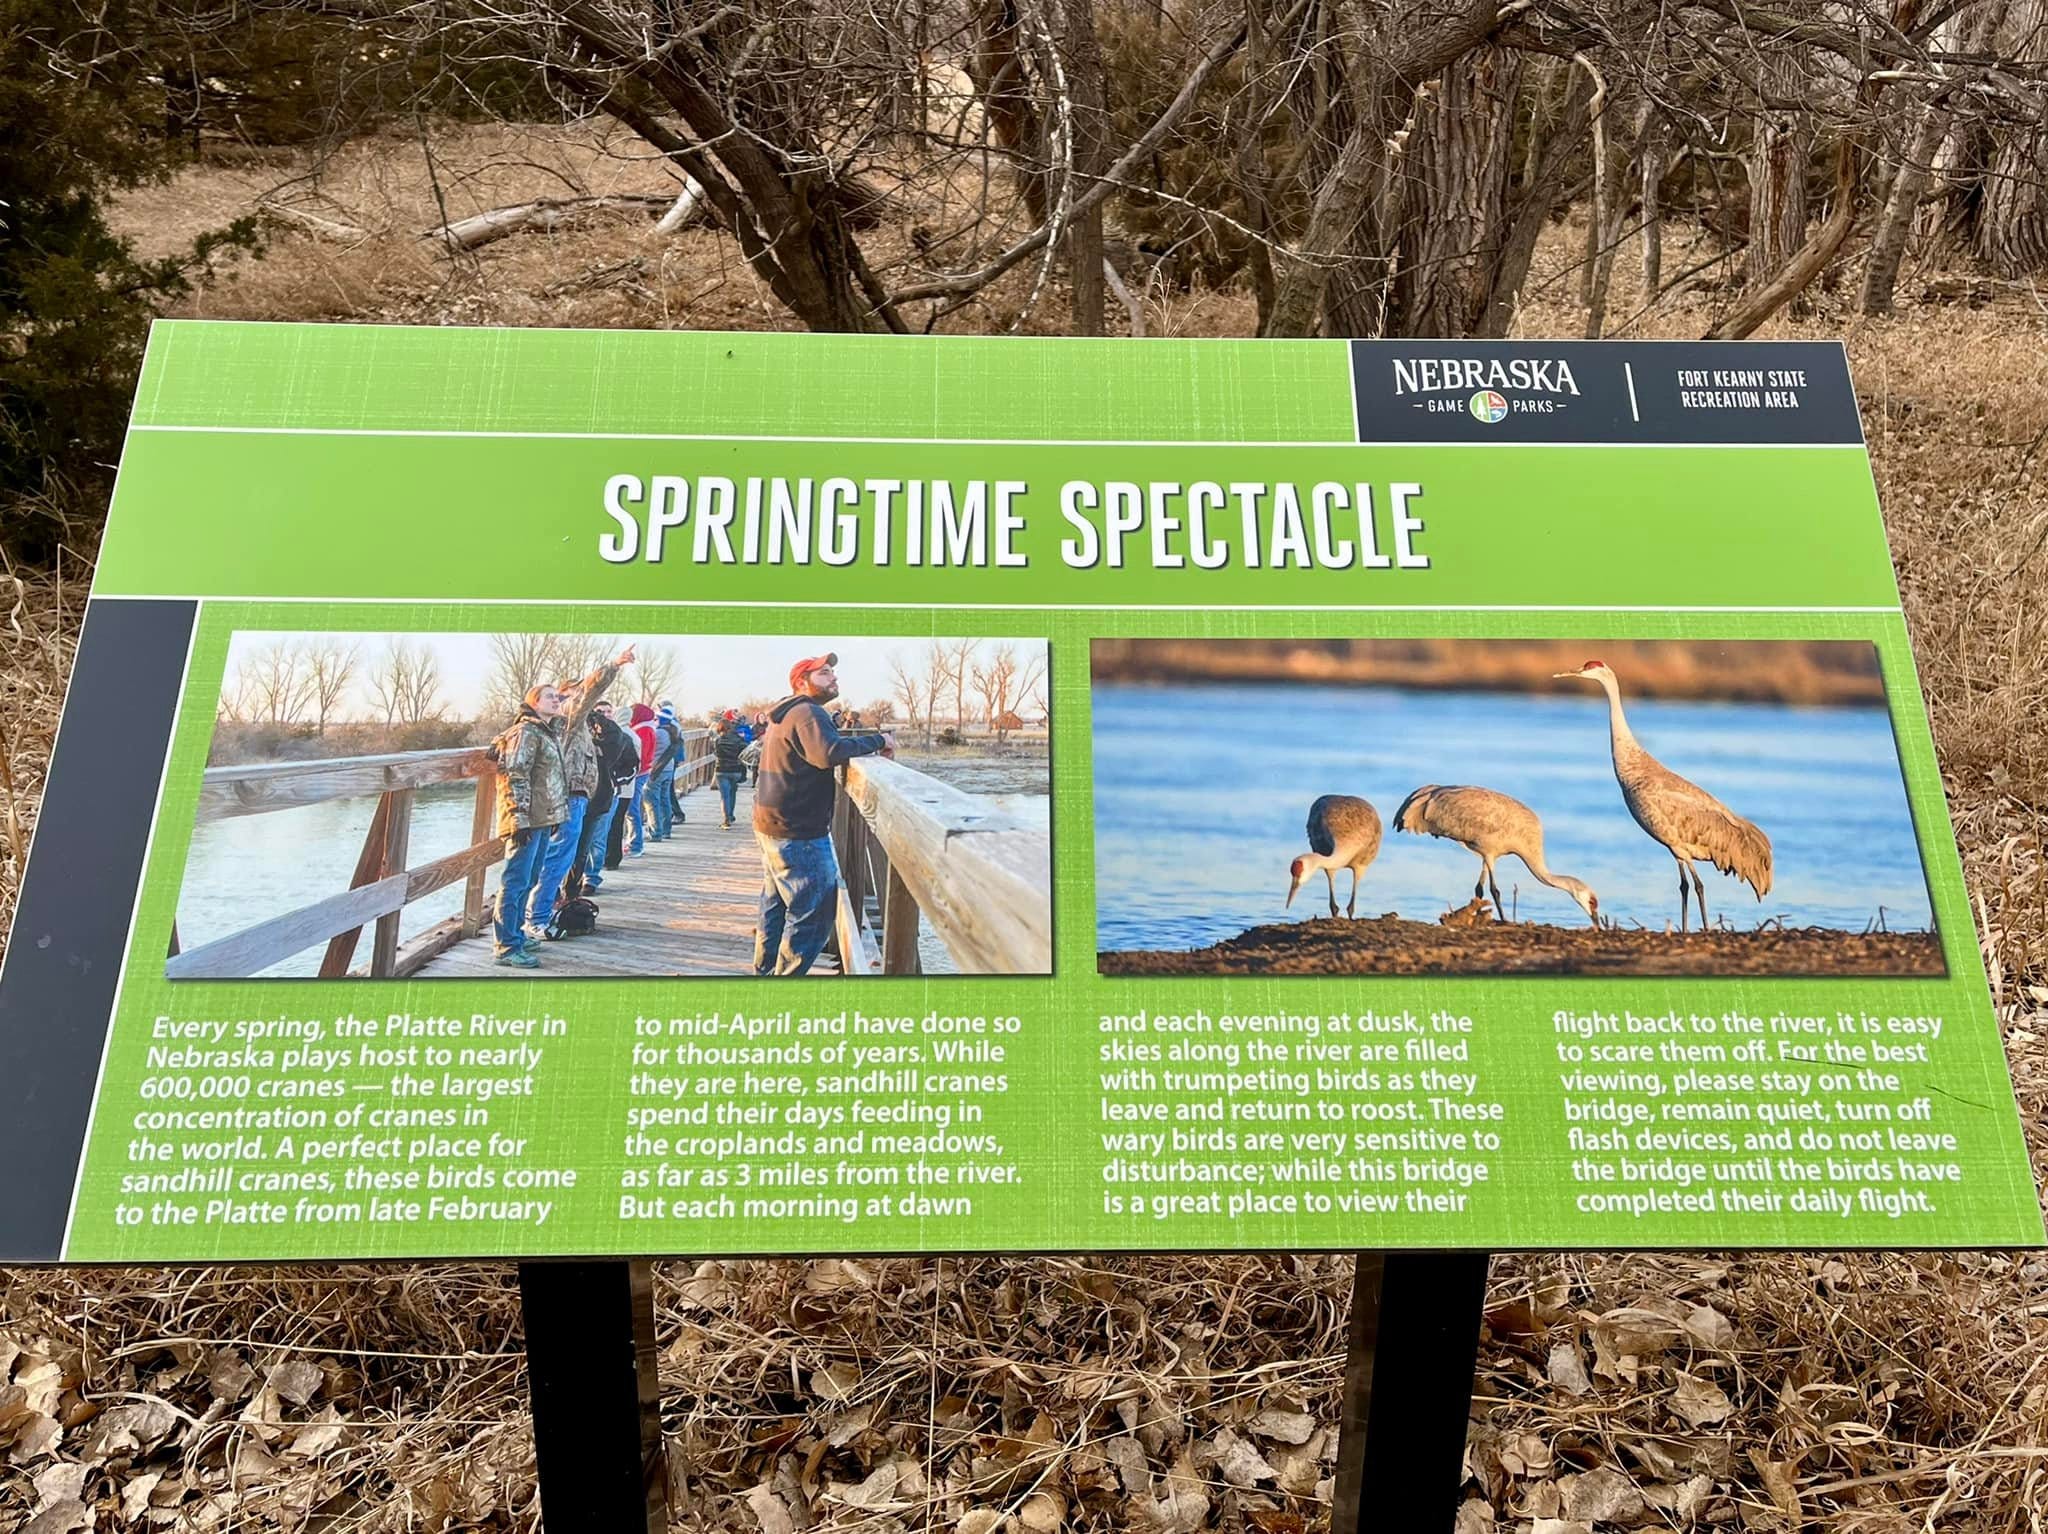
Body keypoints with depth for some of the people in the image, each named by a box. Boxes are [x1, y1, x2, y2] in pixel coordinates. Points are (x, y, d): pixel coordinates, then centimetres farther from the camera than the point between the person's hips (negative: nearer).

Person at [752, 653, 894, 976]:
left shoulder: (786, 713, 18)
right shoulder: (807, 713, -16)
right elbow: (830, 753, -34)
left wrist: (867, 747, 2)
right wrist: (878, 741, -23)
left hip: (771, 826, 11)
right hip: (797, 834, -11)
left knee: (777, 906, 22)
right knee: (814, 912, -5)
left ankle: (765, 971, 34)